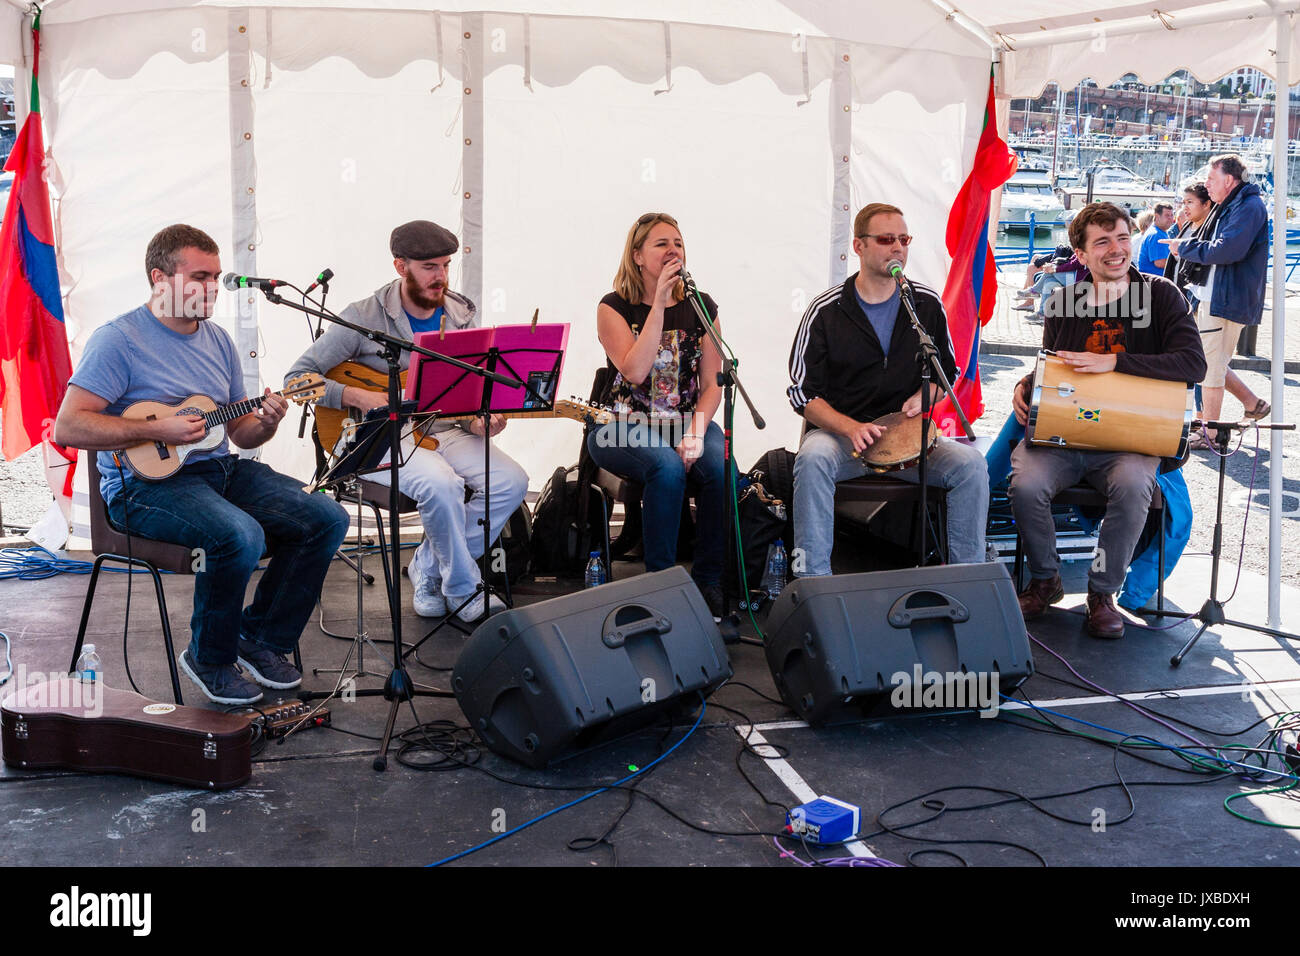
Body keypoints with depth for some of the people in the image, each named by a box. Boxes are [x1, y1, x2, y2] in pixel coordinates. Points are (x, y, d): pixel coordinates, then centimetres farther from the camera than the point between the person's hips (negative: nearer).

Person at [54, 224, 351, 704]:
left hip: (222, 467, 8)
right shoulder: (119, 339, -7)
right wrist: (157, 430, -22)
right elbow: (67, 427, -16)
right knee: (241, 536, -34)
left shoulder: (218, 340, 15)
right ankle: (209, 658, -8)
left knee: (327, 518, -9)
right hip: (148, 482, -7)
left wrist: (264, 424, -6)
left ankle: (260, 637, 6)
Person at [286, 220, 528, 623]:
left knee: (511, 481, -17)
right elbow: (298, 377, -6)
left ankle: (429, 569, -1)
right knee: (441, 484, -34)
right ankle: (463, 590, -11)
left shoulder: (463, 315, 7)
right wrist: (357, 397, -20)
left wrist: (479, 421, -11)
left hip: (442, 428, 6)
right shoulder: (363, 317, -7)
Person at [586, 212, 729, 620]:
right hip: (624, 428, -3)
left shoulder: (701, 307, 8)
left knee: (721, 469, -29)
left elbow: (712, 383, 4)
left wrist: (696, 433, -14)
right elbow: (635, 370, -18)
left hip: (685, 422, 3)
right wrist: (659, 302, -18)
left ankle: (709, 581, -12)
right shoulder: (614, 307, -1)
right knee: (667, 468, -34)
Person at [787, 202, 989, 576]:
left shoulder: (926, 304, 7)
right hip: (839, 431, -2)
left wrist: (924, 395, -5)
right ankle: (813, 581, -29)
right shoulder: (825, 311, -3)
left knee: (971, 463, -23)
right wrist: (851, 427, -21)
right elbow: (803, 393, -5)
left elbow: (948, 371, 19)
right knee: (813, 457, -36)